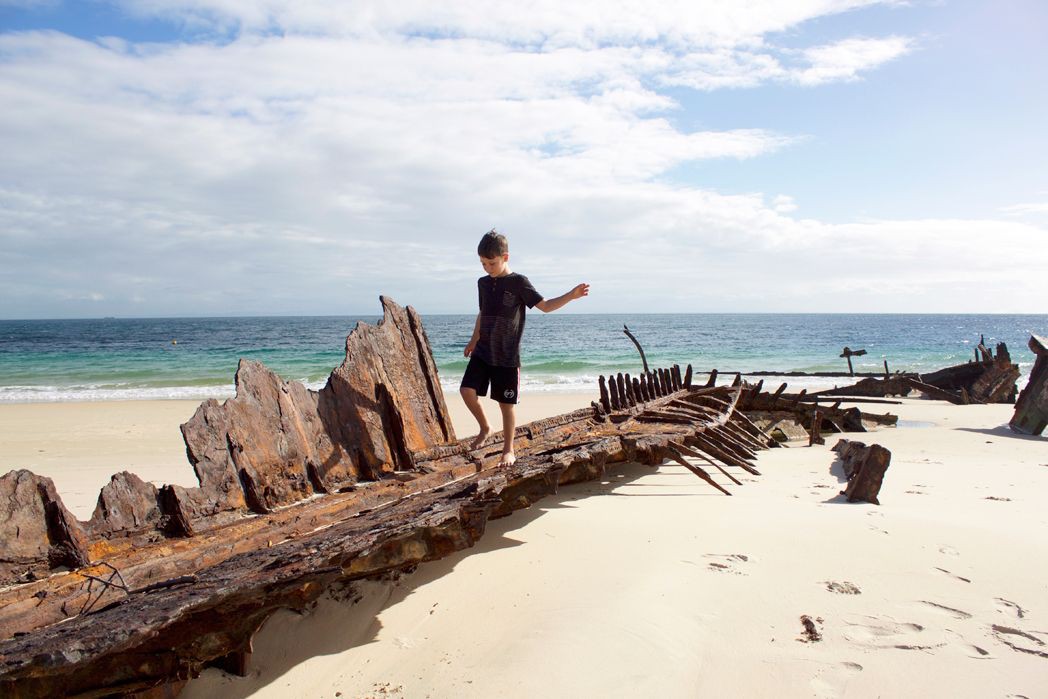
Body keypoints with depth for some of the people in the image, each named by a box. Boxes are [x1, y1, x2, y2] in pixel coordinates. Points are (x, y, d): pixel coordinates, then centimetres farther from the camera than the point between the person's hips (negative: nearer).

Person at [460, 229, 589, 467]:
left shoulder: (518, 282, -8)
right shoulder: (483, 283, 8)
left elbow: (545, 306, -9)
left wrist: (571, 295, -22)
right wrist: (473, 341, 32)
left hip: (507, 357, -5)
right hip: (483, 352, 5)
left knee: (506, 404, 1)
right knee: (467, 390, -9)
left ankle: (508, 451, 17)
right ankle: (484, 427, 16)